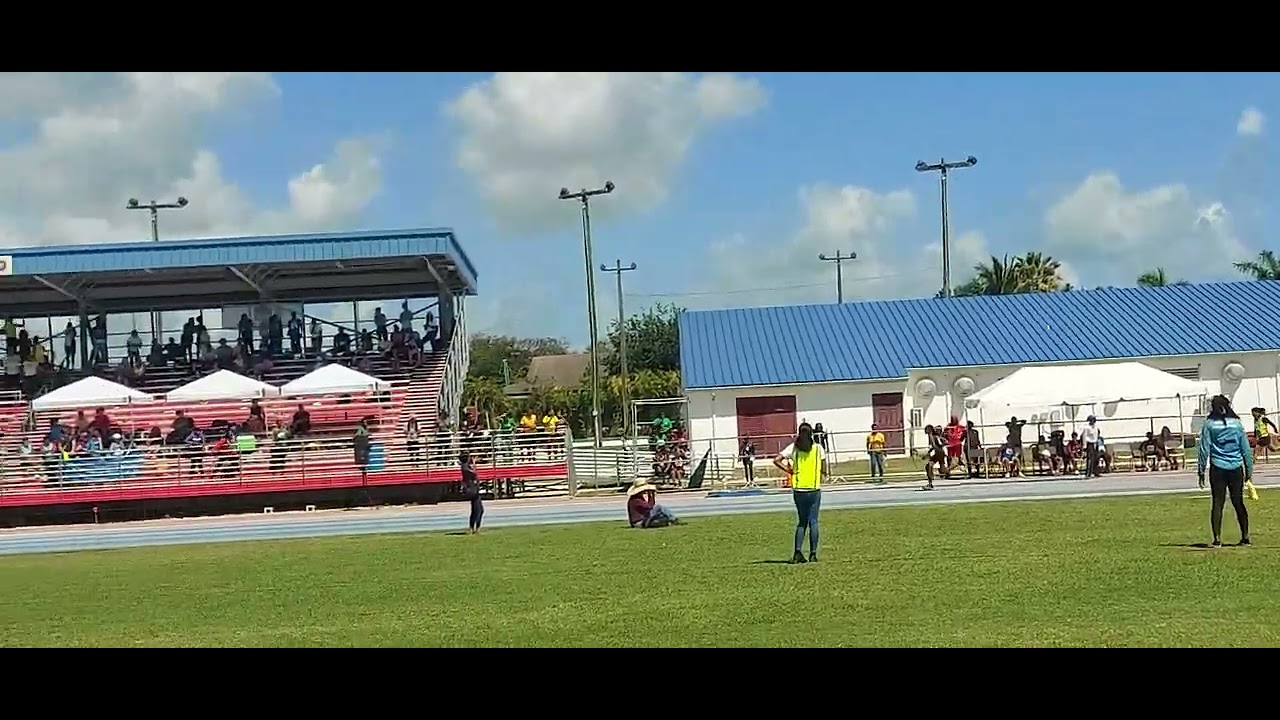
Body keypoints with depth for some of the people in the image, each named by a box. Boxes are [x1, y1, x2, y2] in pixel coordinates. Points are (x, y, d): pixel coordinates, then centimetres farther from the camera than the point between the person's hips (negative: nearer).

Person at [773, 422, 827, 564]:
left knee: (802, 522, 12)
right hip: (814, 489, -2)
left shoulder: (793, 448, 0)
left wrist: (789, 470, 1)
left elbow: (776, 460, -9)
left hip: (798, 490, 2)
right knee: (813, 521, 5)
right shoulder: (818, 448, -1)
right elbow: (824, 470, 1)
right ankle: (813, 554, 2)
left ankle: (797, 552, -2)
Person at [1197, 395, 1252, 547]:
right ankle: (1245, 537, 12)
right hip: (1236, 468, 1)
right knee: (1238, 502, 10)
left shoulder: (1209, 424, -2)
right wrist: (1249, 470, 13)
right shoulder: (1237, 423, 2)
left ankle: (1217, 539, -4)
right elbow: (1246, 449, 5)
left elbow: (1204, 449, -3)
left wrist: (1201, 471, 2)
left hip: (1217, 469, -1)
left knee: (1218, 503, 0)